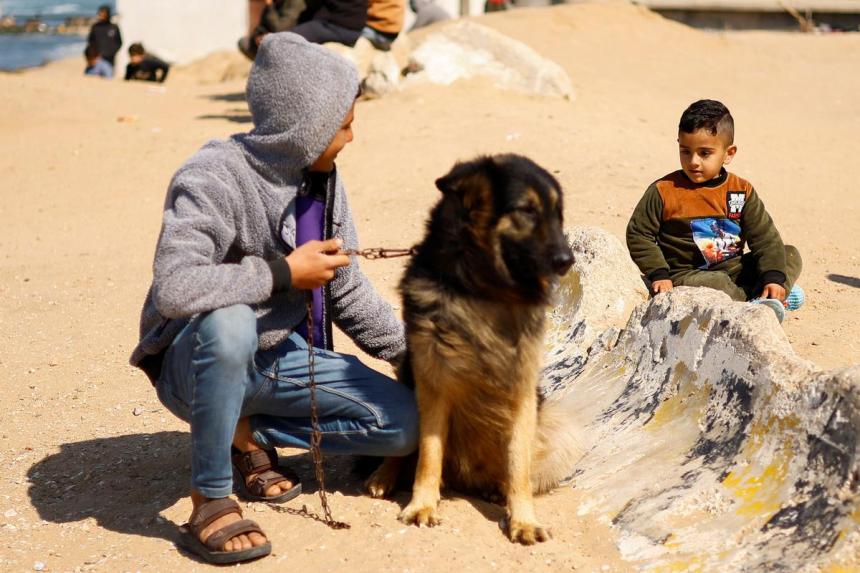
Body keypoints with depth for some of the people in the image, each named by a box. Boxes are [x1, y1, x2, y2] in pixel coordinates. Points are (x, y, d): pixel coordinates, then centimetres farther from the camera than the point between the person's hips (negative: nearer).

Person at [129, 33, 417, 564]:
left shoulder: (324, 177, -1)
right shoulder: (213, 179, -24)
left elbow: (346, 290, 9)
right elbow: (174, 290, -38)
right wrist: (285, 272, -29)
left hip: (283, 357, 6)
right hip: (197, 362, -6)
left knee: (404, 424, -7)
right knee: (229, 323, -41)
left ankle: (247, 433, 9)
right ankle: (210, 498, -22)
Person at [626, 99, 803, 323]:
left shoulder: (741, 191, 3)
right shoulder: (664, 191, -7)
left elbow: (765, 237, 3)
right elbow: (639, 234, -1)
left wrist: (774, 277, -13)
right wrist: (658, 274, -13)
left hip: (737, 270, 5)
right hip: (687, 276, -5)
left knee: (791, 255, -3)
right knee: (717, 283, -37)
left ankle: (766, 301, -22)